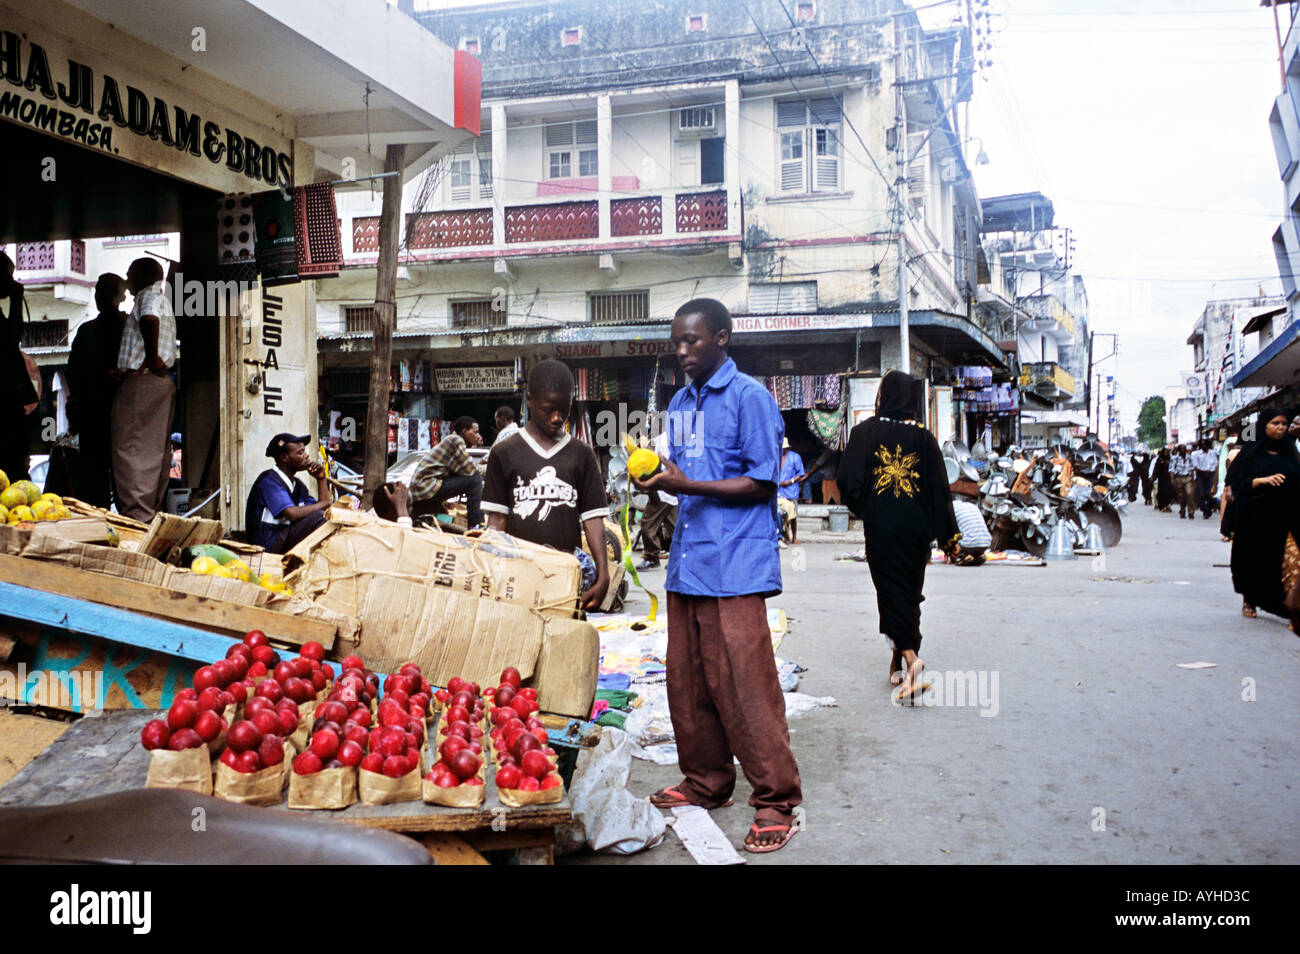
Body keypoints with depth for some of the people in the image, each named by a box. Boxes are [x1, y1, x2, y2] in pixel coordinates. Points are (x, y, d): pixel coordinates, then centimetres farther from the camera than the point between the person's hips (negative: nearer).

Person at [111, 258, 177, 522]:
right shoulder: (163, 300, 26)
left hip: (142, 379, -10)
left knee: (129, 448, -10)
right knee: (155, 451, 8)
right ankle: (152, 513, 10)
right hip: (164, 381, 10)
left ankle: (137, 514, -14)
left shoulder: (149, 294, -4)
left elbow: (150, 319, -26)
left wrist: (151, 357, -21)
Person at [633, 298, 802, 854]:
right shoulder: (679, 403, 17)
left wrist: (688, 486, -18)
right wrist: (660, 483, 0)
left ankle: (776, 802, 6)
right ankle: (705, 784, 27)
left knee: (744, 687, -5)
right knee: (687, 683, 11)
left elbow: (762, 484, -11)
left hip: (735, 564, -7)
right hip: (686, 563, 8)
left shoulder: (750, 397, -7)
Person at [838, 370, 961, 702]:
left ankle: (908, 655, -19)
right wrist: (949, 536, 5)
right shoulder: (923, 437, -3)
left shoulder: (864, 432, -6)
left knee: (891, 589, 1)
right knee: (910, 589, 13)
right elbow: (940, 488, -2)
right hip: (916, 528, 2)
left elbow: (847, 481, -11)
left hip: (881, 528, -2)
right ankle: (901, 662, 21)